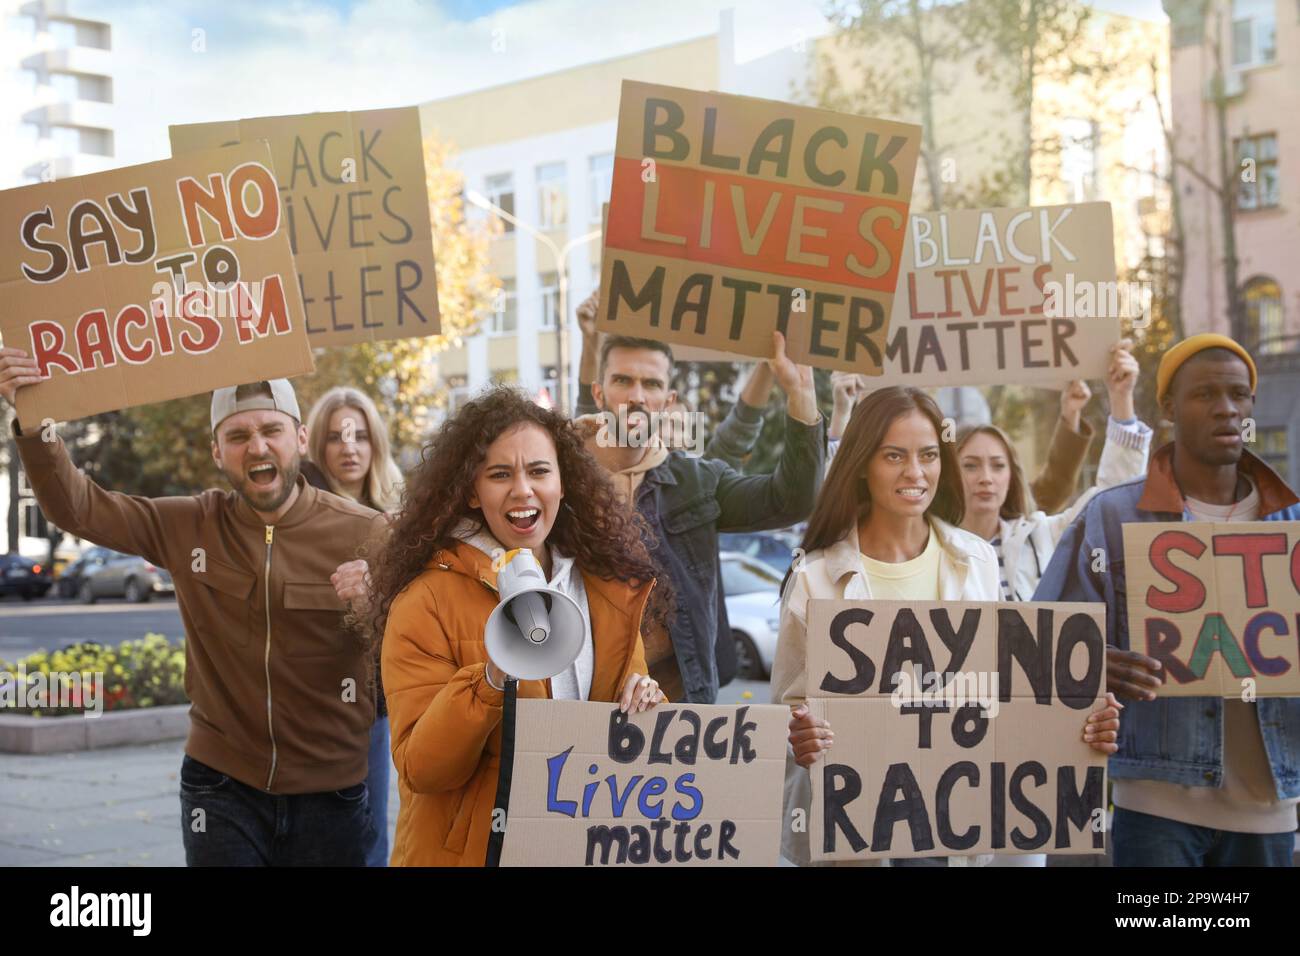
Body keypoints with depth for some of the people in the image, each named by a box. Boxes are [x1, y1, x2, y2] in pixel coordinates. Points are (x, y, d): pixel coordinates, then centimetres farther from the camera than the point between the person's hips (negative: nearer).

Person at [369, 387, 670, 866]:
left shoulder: (610, 591, -1)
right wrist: (493, 680, -31)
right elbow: (421, 770, -18)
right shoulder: (427, 600, -15)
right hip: (466, 849, -4)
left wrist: (644, 705, -14)